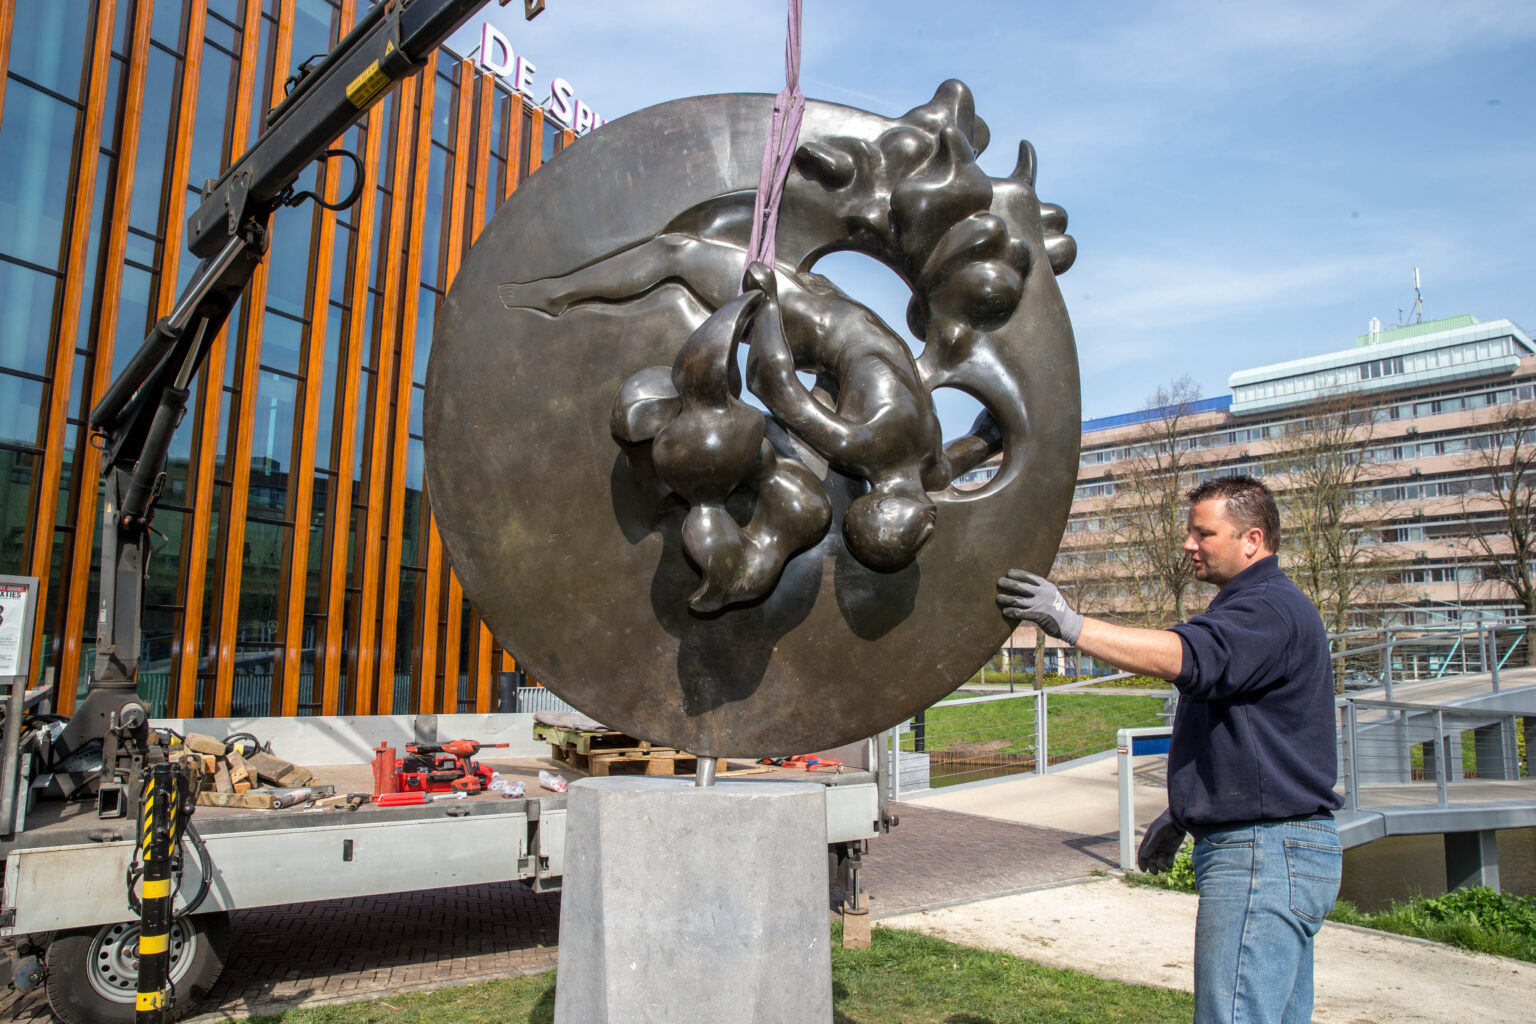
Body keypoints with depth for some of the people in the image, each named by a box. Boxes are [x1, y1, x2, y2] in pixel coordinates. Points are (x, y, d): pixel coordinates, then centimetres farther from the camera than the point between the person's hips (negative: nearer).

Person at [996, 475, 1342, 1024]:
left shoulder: (1272, 609, -14)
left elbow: (1181, 656, -32)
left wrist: (1069, 624, -34)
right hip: (1268, 851, 11)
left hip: (1264, 856, -11)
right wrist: (1185, 811, 24)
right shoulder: (1258, 608, 21)